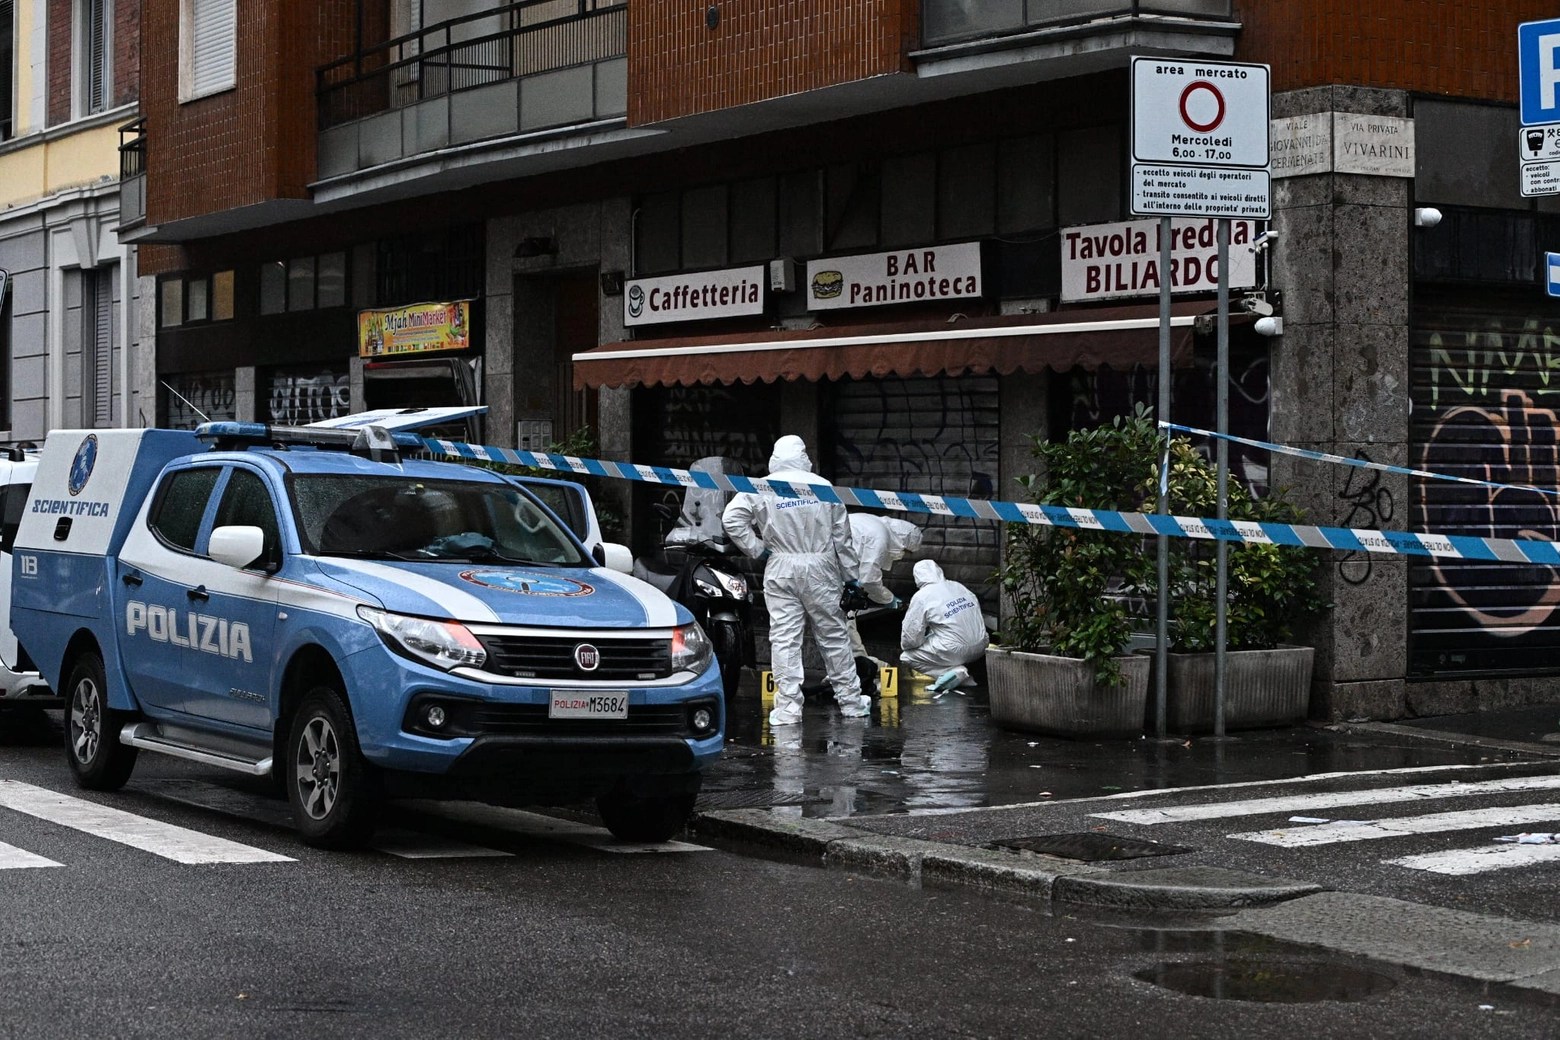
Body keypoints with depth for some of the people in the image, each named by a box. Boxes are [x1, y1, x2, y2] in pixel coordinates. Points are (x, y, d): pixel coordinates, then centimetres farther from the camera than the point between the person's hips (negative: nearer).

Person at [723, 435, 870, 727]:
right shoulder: (823, 486, 4)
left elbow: (731, 518, -10)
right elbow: (841, 535, 6)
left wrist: (757, 549, -1)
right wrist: (850, 575, 12)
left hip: (781, 570, -1)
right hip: (820, 567, 1)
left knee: (784, 639, 0)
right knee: (833, 635, 10)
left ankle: (788, 706, -4)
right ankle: (850, 700, 18)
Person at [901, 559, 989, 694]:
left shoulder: (921, 597, -6)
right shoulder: (959, 587, 12)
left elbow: (911, 639, -6)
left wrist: (904, 646, 18)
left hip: (954, 652, -7)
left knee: (907, 656, 8)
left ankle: (955, 671, -8)